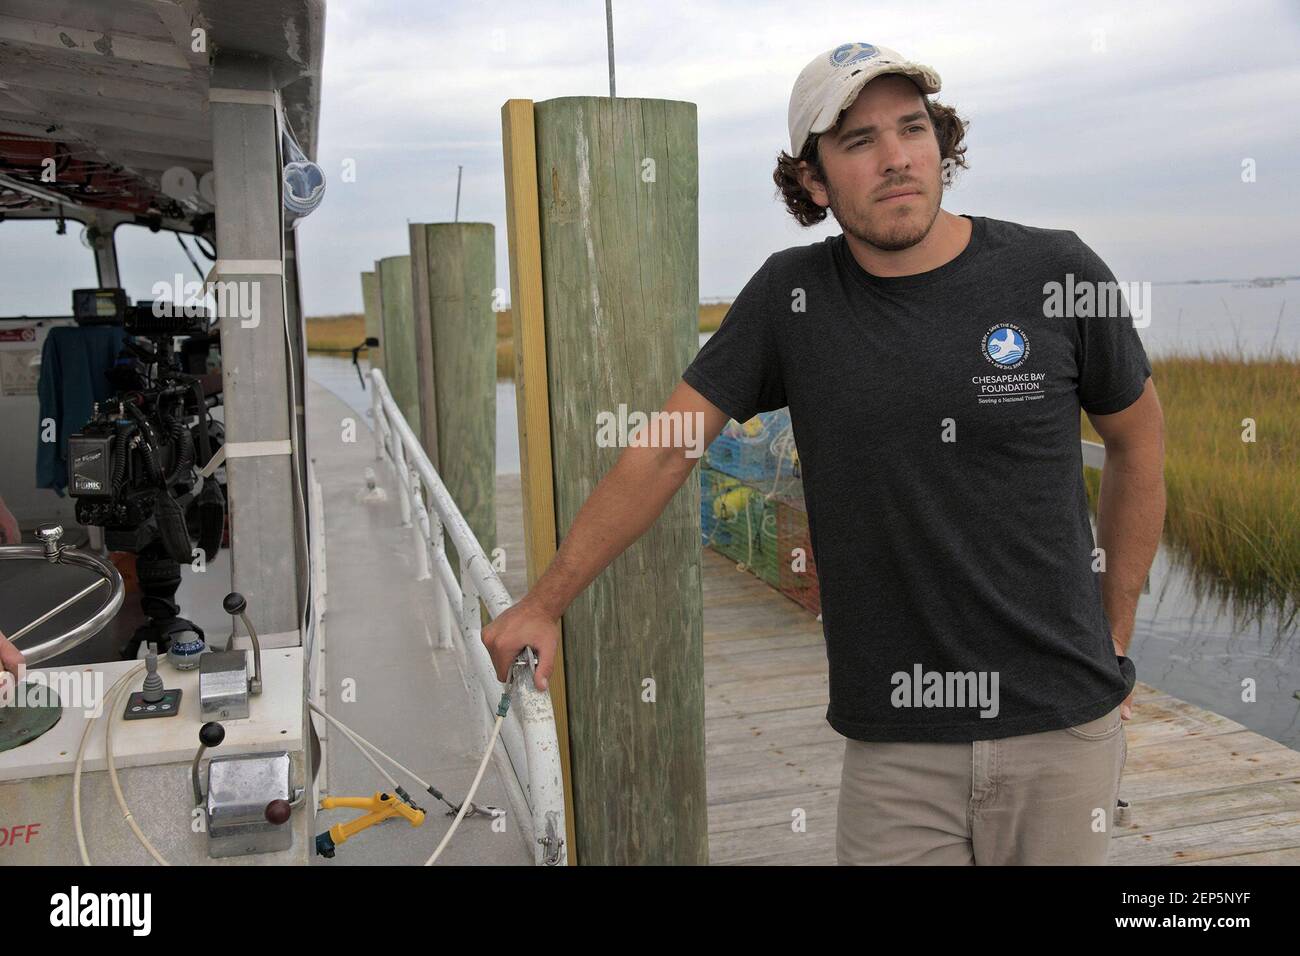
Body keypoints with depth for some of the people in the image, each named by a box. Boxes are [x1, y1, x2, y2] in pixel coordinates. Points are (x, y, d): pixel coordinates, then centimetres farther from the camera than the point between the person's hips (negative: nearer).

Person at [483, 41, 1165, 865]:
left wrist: (1114, 641, 10)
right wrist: (545, 604, 3)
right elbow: (663, 452, 0)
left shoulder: (1057, 275, -6)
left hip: (1064, 726, 0)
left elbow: (1139, 443, 9)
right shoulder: (791, 296, -4)